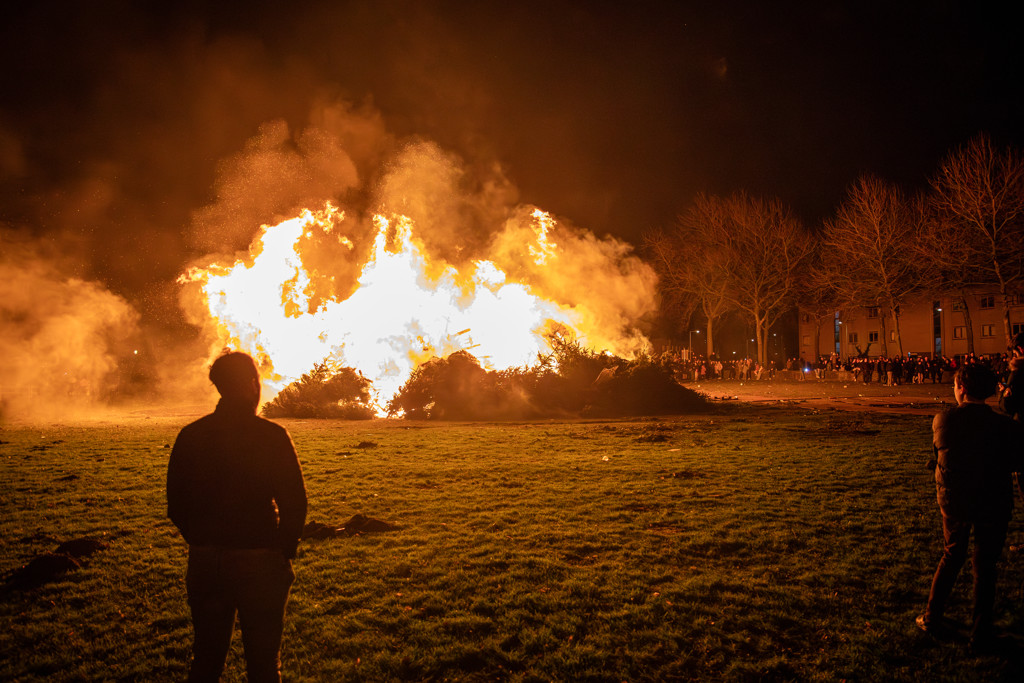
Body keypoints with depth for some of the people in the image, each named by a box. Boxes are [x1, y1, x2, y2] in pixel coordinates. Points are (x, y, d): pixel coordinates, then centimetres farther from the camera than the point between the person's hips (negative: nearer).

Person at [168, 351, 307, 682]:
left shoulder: (190, 435, 0)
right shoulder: (273, 436, -11)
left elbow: (176, 506, 4)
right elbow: (294, 505, -11)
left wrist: (202, 543, 15)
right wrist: (284, 552, 2)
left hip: (205, 562, 4)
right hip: (259, 562, -3)